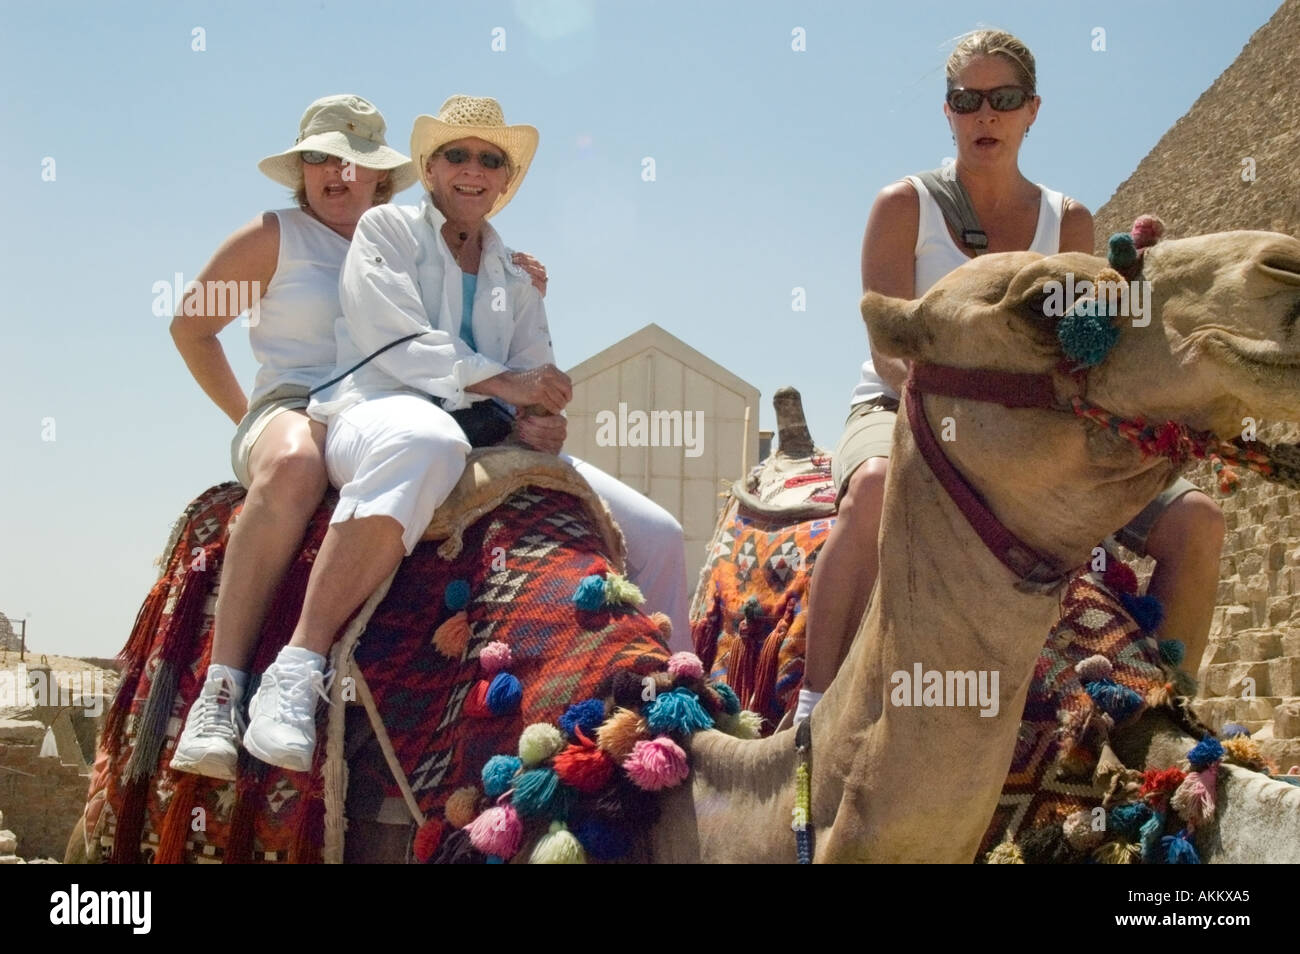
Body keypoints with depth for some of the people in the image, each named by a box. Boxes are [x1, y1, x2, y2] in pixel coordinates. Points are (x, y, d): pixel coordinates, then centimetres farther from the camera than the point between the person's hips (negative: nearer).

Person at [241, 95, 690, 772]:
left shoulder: (515, 276, 26)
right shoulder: (386, 229, 10)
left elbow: (538, 380, 15)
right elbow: (397, 344, -5)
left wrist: (543, 418, -8)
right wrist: (501, 381, -12)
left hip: (491, 441, 6)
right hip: (378, 412, -6)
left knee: (657, 536, -5)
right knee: (426, 441, -46)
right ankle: (297, 667, -46)